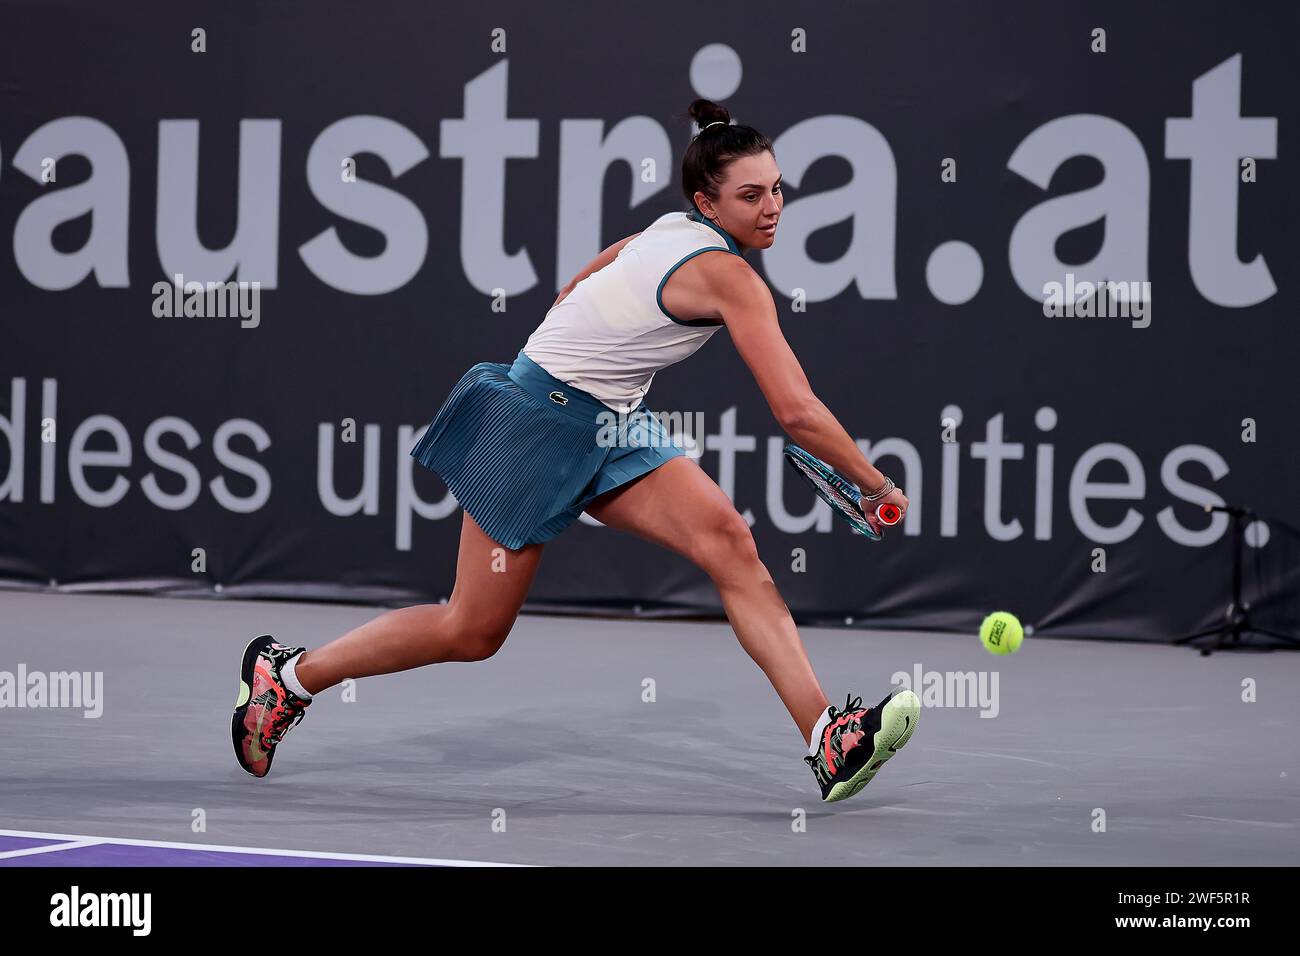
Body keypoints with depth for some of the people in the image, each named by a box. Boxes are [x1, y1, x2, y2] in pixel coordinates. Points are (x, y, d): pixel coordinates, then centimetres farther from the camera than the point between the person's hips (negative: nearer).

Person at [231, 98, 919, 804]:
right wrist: (875, 485, -13)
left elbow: (574, 289, 19)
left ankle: (828, 741, -22)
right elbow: (797, 412, -24)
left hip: (611, 428, 9)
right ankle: (286, 674, 20)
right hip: (539, 421, -9)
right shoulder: (729, 277, -22)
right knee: (473, 631, 0)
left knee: (728, 541, -13)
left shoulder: (670, 230, 5)